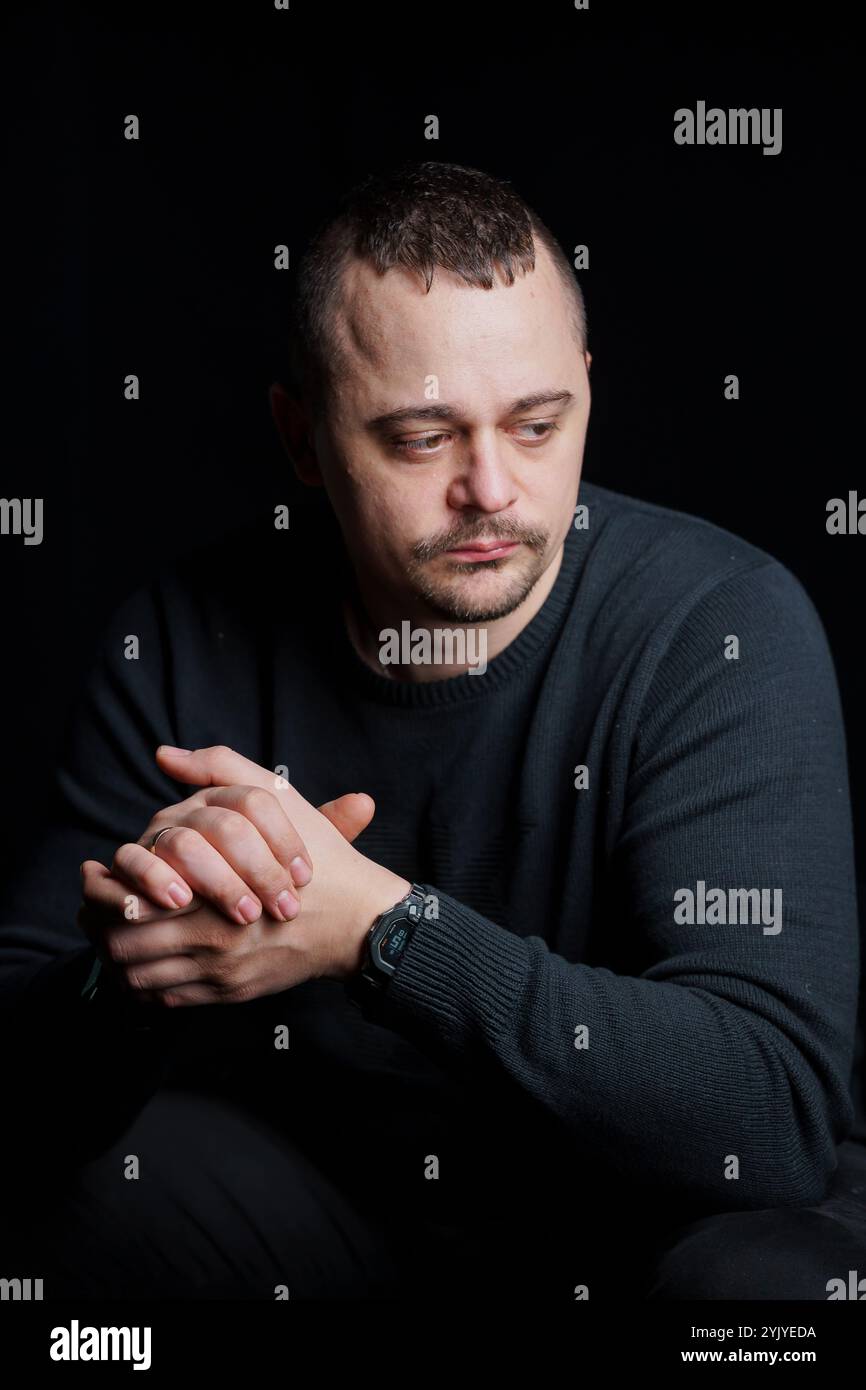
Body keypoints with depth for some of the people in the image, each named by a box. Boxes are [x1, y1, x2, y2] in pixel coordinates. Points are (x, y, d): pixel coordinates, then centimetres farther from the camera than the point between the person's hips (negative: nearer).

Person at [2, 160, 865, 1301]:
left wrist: (378, 926, -36)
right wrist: (130, 969, -32)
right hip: (327, 1184, 3)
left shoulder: (725, 622, -20)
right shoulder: (190, 637, -10)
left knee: (764, 1274, -34)